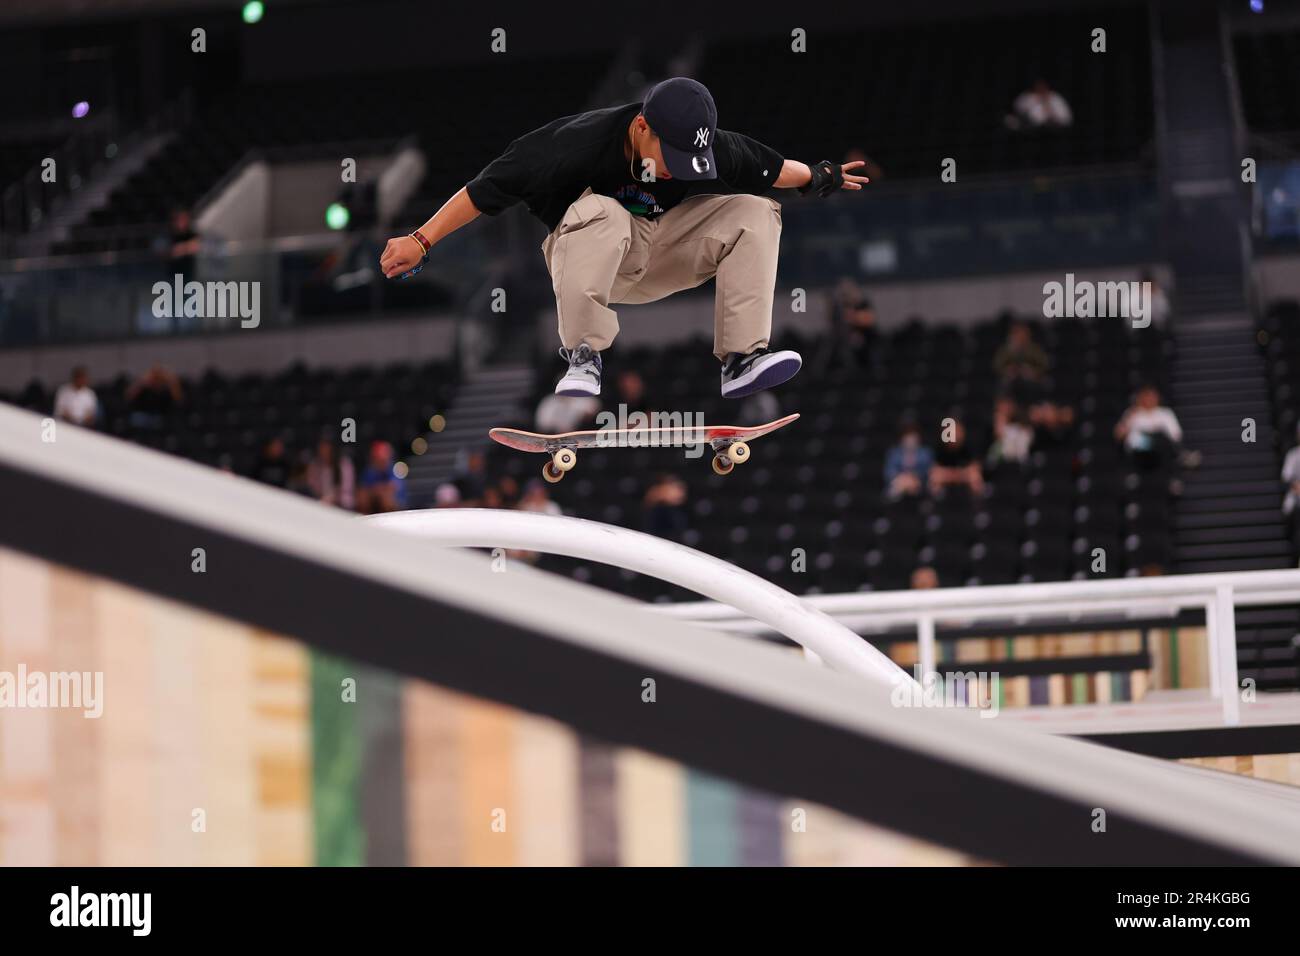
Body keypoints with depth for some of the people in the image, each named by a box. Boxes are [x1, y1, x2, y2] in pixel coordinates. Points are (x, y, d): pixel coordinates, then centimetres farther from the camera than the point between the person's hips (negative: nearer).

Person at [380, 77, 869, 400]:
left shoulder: (710, 148, -17)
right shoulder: (579, 142, -29)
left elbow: (770, 167, 5)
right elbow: (487, 187, -24)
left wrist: (820, 178, 21)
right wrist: (421, 242, -24)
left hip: (664, 252, 5)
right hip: (589, 258, -5)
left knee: (754, 213, -14)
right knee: (600, 211, -38)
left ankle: (742, 359, -20)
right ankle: (583, 357, -32)